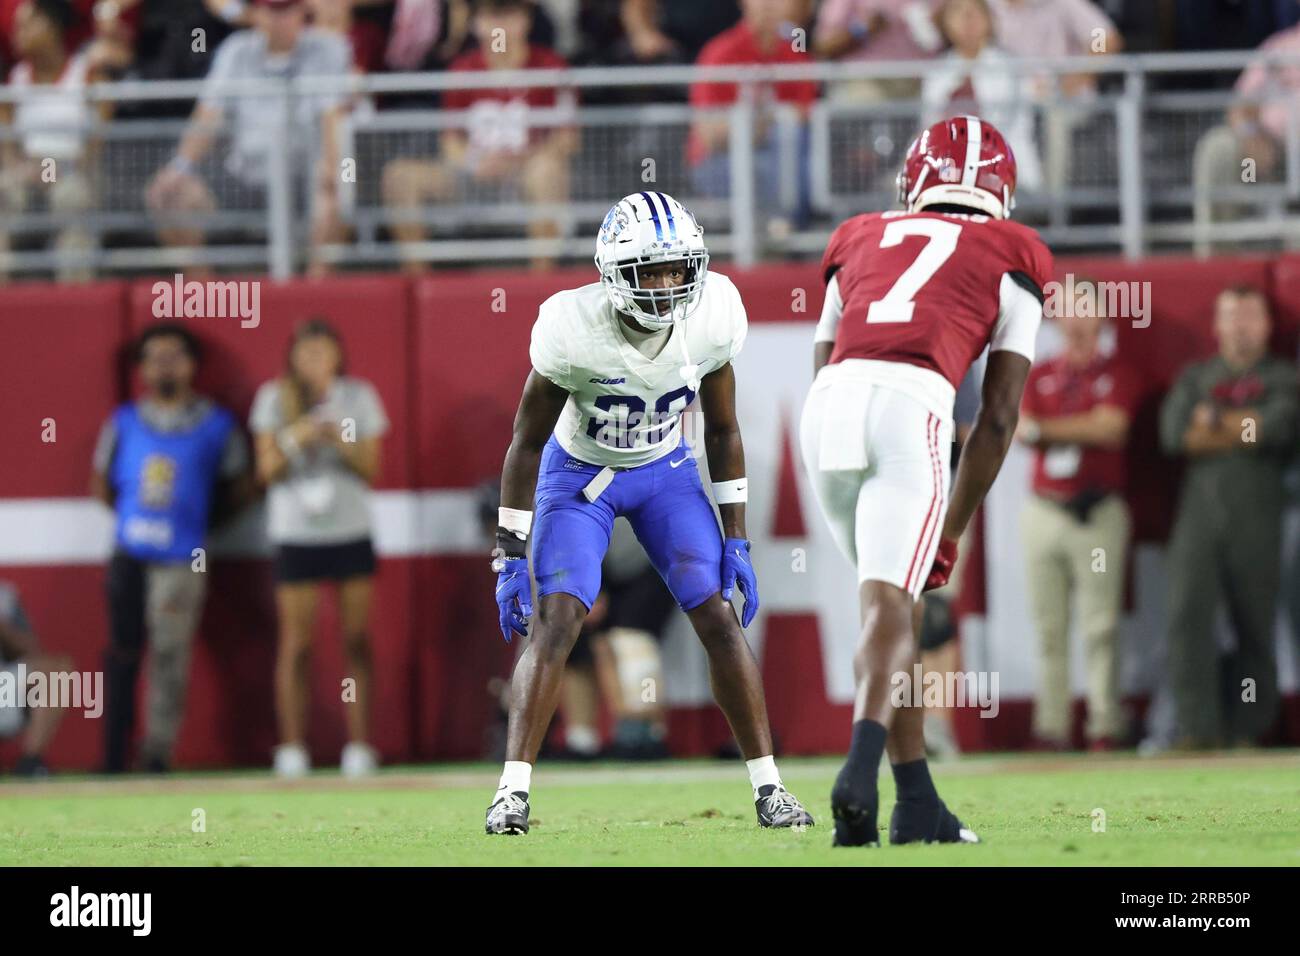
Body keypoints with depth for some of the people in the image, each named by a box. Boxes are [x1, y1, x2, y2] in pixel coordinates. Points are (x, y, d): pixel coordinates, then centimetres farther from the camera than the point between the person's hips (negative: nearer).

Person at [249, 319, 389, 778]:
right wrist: (295, 439, -19)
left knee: (357, 639, -1)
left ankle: (359, 745, 1)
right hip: (296, 534, -1)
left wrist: (341, 443, -16)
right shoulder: (274, 400, 1)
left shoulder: (358, 396, 4)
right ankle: (292, 748, 3)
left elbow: (371, 469, 2)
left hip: (352, 530, 1)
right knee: (297, 642, -3)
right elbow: (267, 470, -2)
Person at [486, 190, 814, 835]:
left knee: (718, 617, -7)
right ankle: (512, 792, -18)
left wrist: (735, 540, -5)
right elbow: (527, 442, -18)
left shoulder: (709, 318, -21)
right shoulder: (574, 329, -31)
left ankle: (768, 788, 0)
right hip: (579, 473, -3)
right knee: (555, 620, -19)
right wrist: (510, 556, -17)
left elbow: (722, 431, -5)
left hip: (665, 469, 3)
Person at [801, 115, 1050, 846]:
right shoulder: (1012, 259, 24)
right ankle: (861, 769, -31)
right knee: (890, 604, -6)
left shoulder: (861, 242, 32)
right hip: (913, 404, -3)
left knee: (898, 600, 18)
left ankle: (919, 805, 17)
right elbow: (999, 417, 17)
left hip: (830, 404, 3)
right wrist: (952, 531, 22)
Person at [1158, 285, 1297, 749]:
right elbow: (1173, 433, 2)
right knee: (1188, 615, -14)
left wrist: (1213, 421, -1)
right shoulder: (1195, 377, 19)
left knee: (1256, 628, -1)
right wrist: (1244, 431, -3)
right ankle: (1197, 728, -18)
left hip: (1256, 519, -1)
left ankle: (1245, 732, 6)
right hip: (1199, 511, 1)